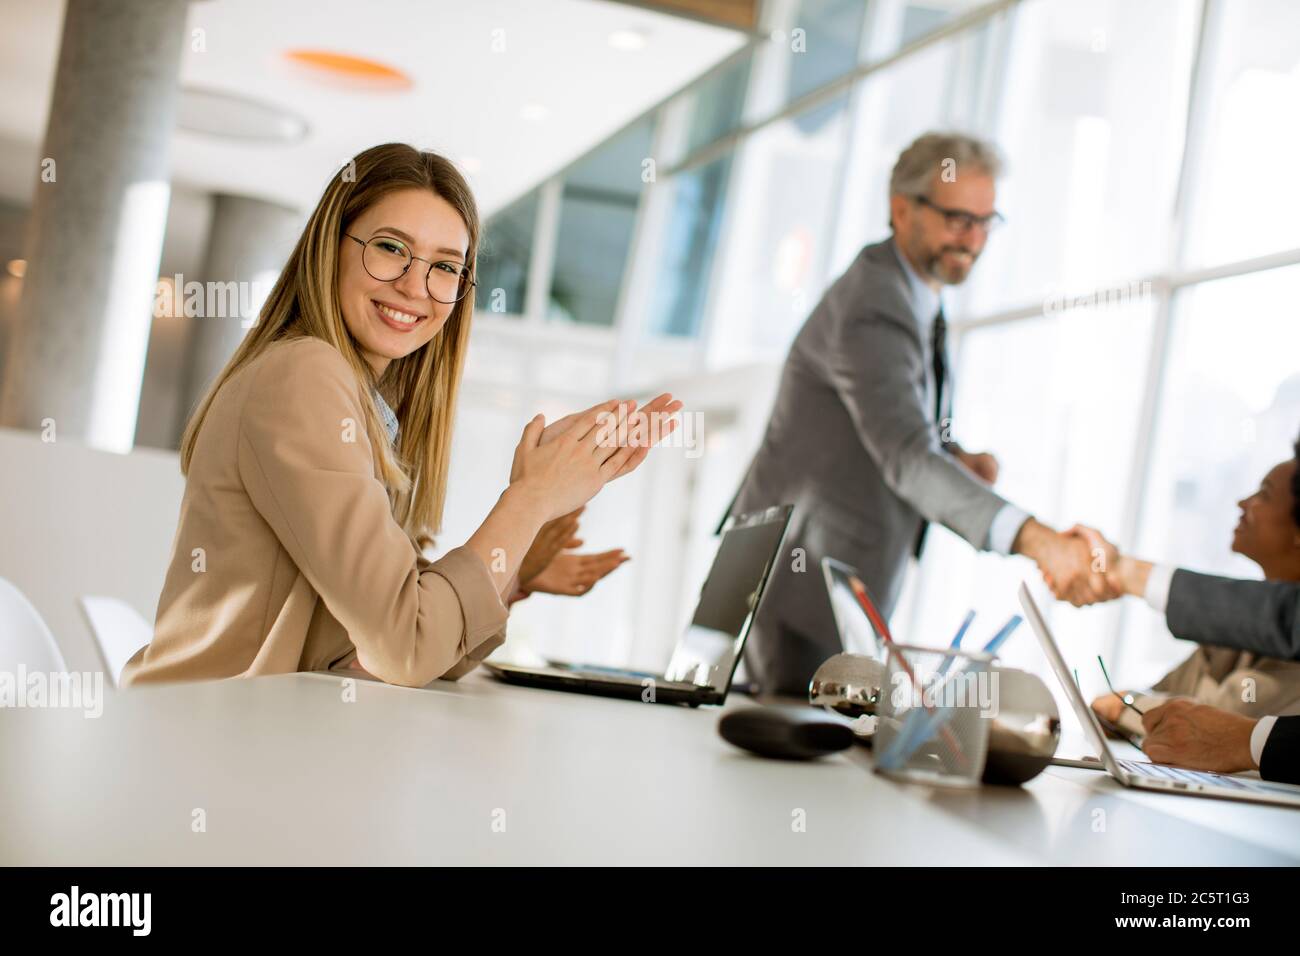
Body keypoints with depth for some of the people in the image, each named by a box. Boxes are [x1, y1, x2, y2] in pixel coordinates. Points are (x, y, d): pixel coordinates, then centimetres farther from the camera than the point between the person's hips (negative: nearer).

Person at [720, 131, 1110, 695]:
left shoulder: (913, 296, 10)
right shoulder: (872, 307, -22)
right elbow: (907, 457, -36)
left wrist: (960, 459, -3)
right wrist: (1031, 539, -47)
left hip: (851, 592, 10)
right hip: (802, 585, -10)